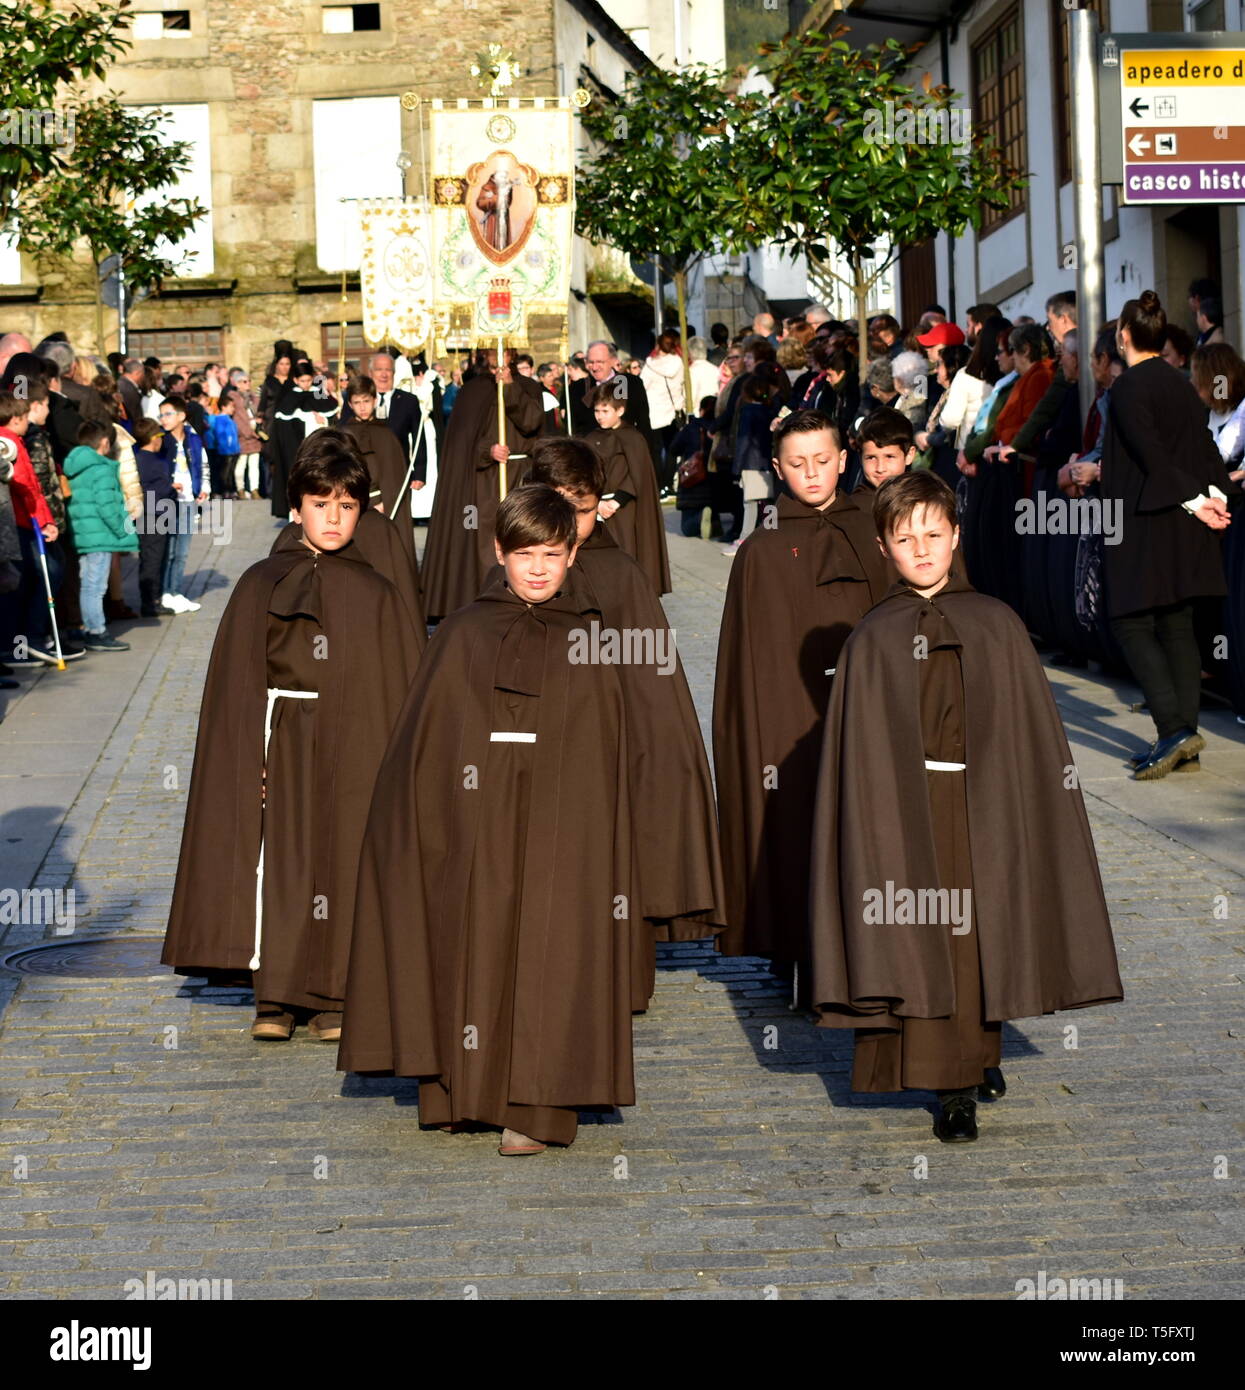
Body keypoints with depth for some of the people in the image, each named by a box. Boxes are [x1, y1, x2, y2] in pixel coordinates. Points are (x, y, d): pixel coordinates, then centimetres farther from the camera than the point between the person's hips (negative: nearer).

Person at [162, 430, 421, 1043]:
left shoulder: (376, 594, 6)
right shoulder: (262, 584, 2)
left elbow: (398, 688, 5)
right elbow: (236, 680, 0)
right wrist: (247, 758, -9)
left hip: (350, 748, 1)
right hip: (283, 740, -1)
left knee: (341, 865, 2)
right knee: (278, 864, -1)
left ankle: (329, 998, 10)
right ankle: (273, 997, 6)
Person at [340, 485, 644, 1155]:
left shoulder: (590, 641, 4)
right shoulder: (465, 633, 6)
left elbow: (609, 753, 3)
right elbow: (425, 740, 6)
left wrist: (609, 840, -4)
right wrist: (428, 818, -2)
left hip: (558, 829, -1)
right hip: (476, 828, 1)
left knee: (545, 958, -2)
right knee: (473, 950, 5)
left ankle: (537, 1106, 1)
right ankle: (464, 1090, 15)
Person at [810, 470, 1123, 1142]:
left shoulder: (997, 625, 6)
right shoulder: (871, 641, 3)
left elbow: (1031, 731, 7)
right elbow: (861, 757, 1)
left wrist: (1023, 810, 1)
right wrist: (878, 827, -7)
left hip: (986, 802, 1)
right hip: (911, 805, -1)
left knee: (984, 932, 7)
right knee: (929, 941, -4)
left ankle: (983, 1053, 28)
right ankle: (954, 1086, 0)